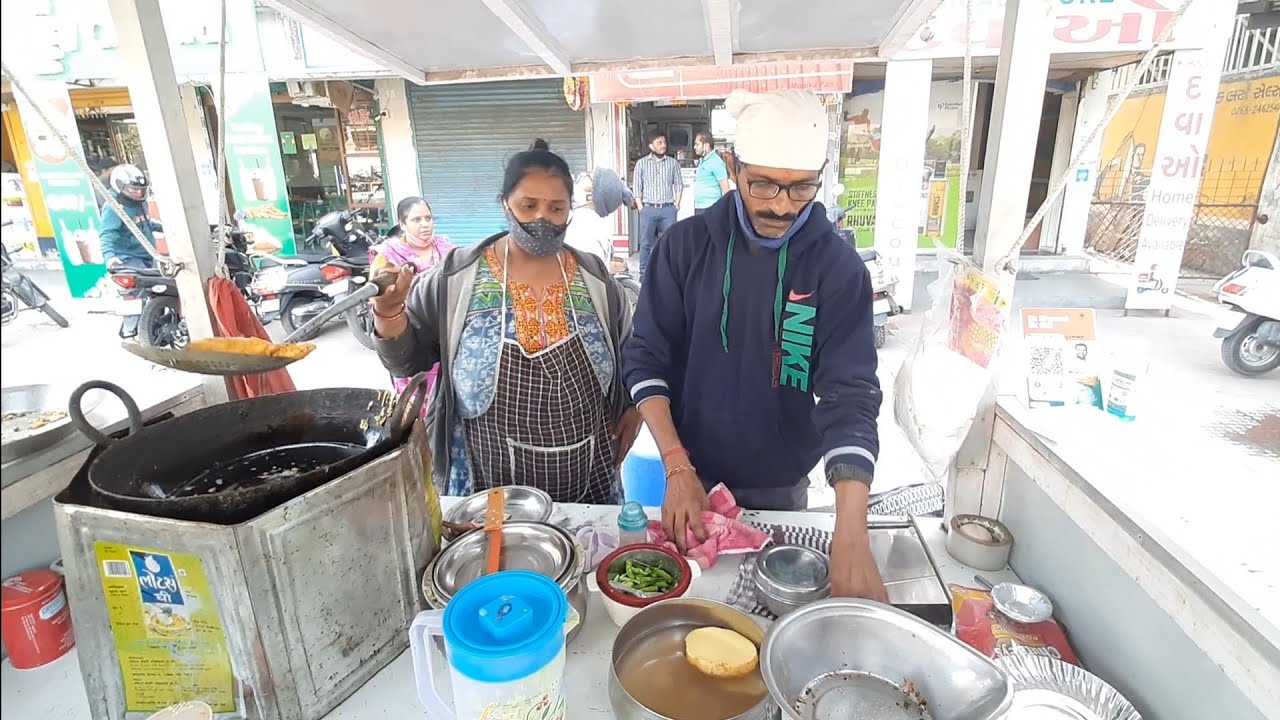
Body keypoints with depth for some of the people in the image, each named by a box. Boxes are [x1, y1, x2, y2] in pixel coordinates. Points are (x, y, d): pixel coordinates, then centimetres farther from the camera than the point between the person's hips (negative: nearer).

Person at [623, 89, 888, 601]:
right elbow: (646, 359, -10)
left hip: (782, 482, 0)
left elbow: (850, 395, -21)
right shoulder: (686, 245, -11)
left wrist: (851, 537, -32)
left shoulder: (838, 266, -14)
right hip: (693, 473, 1)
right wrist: (677, 469, -20)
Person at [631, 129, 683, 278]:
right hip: (648, 209, -1)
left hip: (668, 209, 1)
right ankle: (644, 274, 10)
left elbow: (678, 185, 9)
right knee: (646, 243, 3)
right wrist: (641, 208, -3)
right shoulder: (641, 163, 3)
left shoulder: (673, 163, 6)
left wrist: (676, 205, 1)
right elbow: (636, 187, 4)